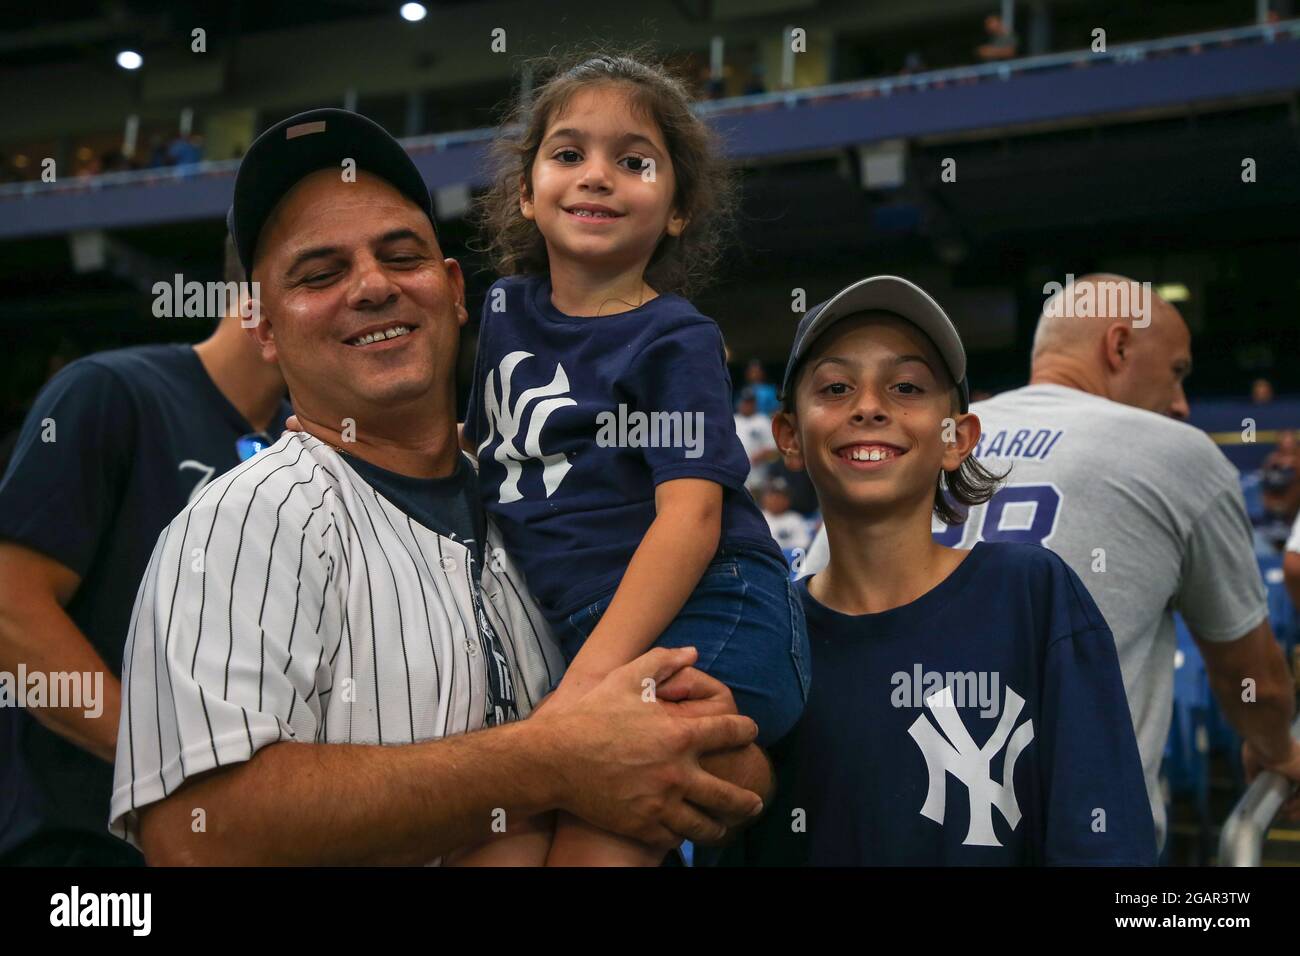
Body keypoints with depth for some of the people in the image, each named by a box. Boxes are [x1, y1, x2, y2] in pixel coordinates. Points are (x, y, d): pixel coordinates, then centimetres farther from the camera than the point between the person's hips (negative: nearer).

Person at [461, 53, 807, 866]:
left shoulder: (675, 342, -4)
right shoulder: (504, 311, 15)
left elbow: (689, 516, -16)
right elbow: (473, 444, 31)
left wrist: (590, 680, -23)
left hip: (701, 619, -6)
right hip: (590, 629, 6)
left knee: (594, 840, -24)